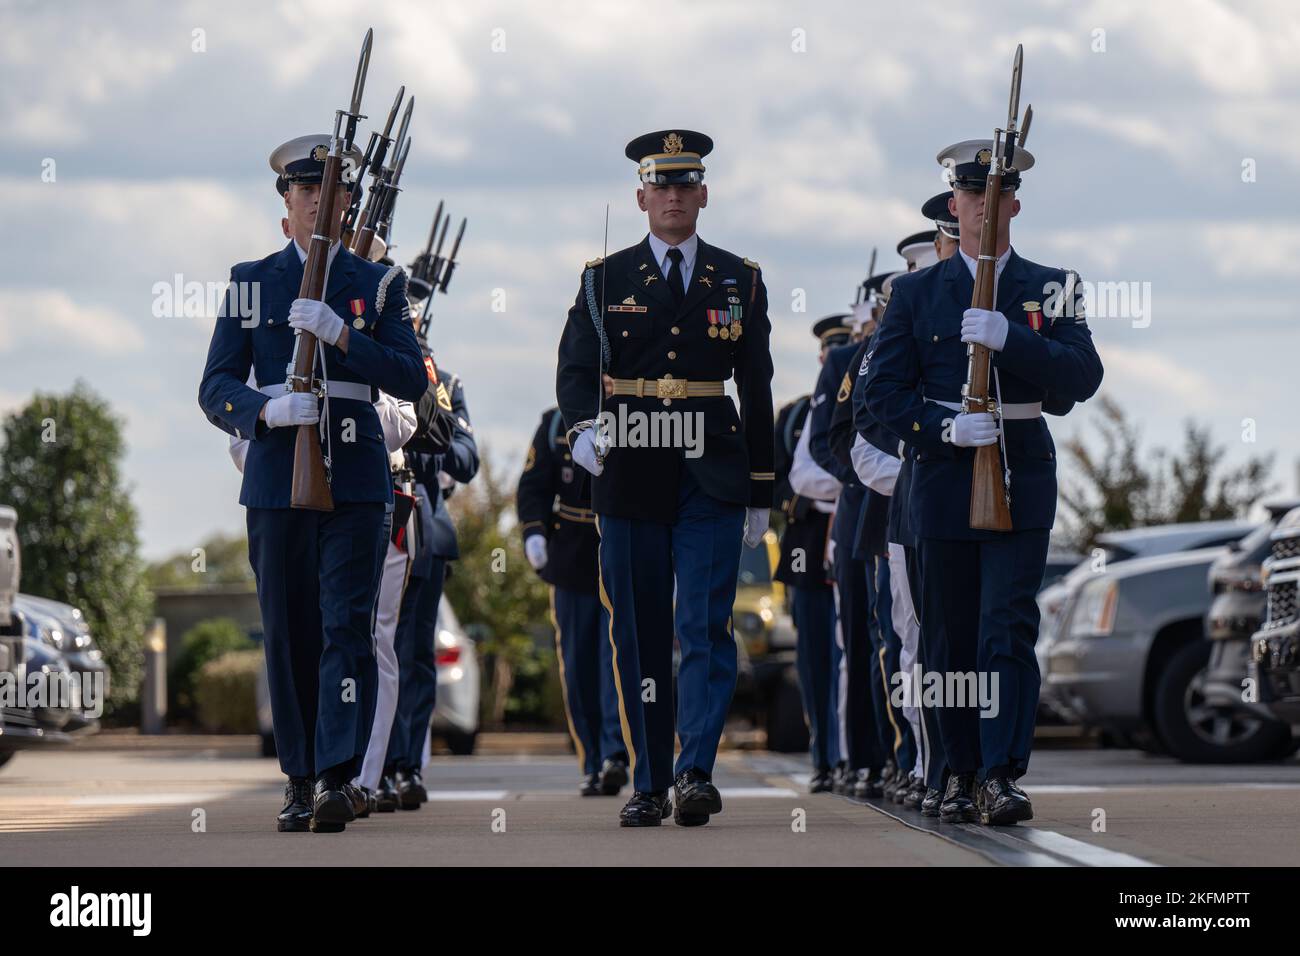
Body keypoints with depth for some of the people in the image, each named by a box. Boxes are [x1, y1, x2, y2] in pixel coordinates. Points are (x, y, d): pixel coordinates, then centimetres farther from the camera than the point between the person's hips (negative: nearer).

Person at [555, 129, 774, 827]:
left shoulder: (739, 281, 10)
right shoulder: (606, 279, 7)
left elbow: (757, 390, 11)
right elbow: (575, 368, 0)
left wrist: (760, 492, 9)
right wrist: (583, 428, -22)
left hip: (711, 480, 0)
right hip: (629, 478, 0)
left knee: (706, 626, -12)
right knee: (638, 636, 3)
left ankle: (695, 772, -17)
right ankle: (649, 786, 9)